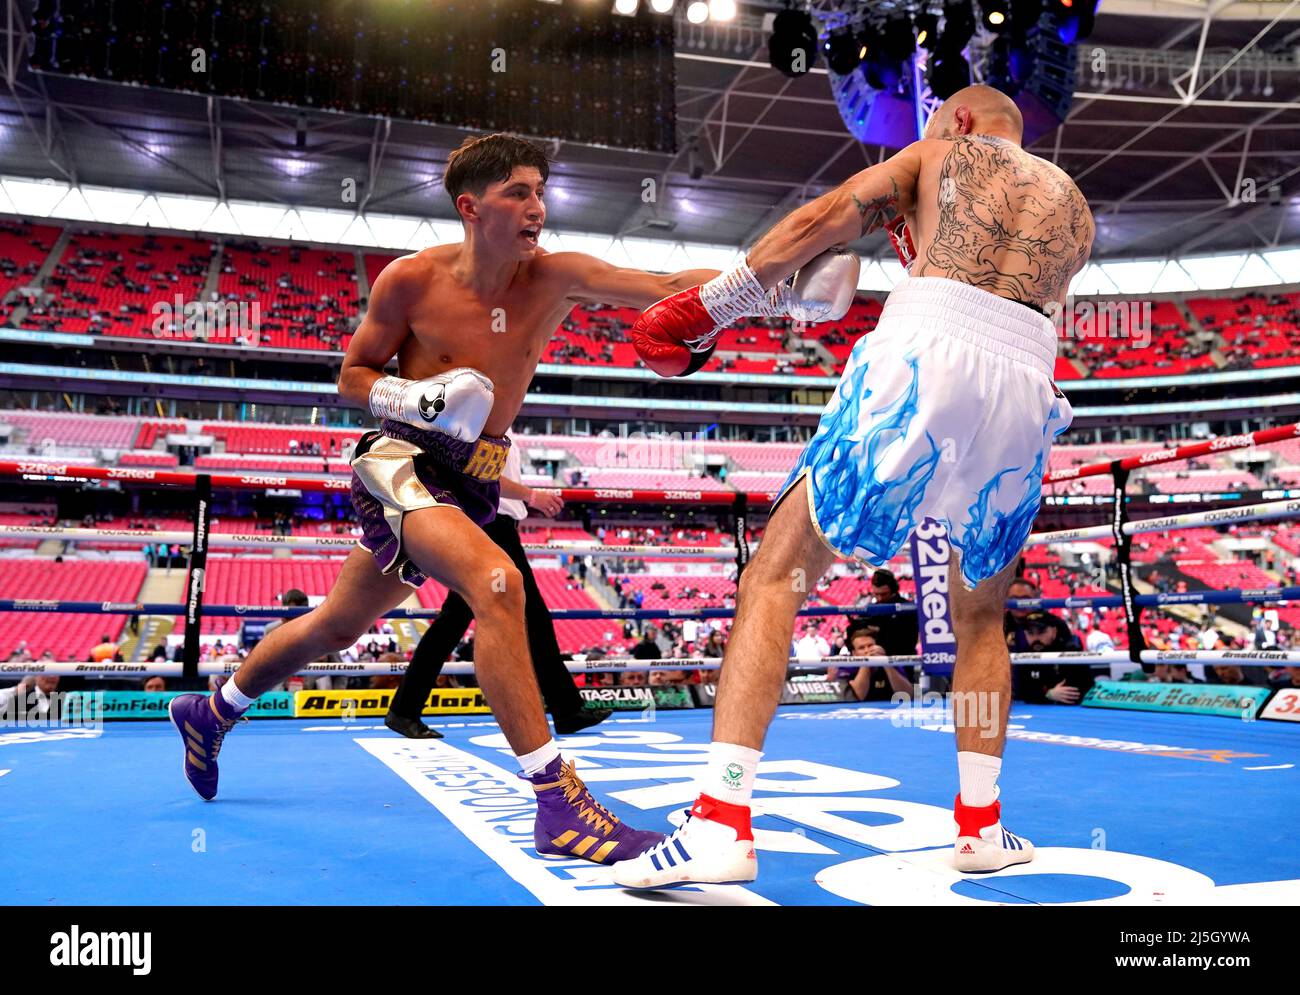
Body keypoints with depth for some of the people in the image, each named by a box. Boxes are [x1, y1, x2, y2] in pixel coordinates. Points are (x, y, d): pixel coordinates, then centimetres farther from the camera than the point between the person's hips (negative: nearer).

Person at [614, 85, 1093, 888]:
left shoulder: (941, 151, 24)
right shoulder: (1075, 209, 34)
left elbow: (820, 222, 10)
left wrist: (709, 309, 7)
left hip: (923, 351, -4)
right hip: (1027, 380, 5)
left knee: (776, 579, -3)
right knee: (981, 615, 24)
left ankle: (722, 825, -13)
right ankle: (979, 825, 22)